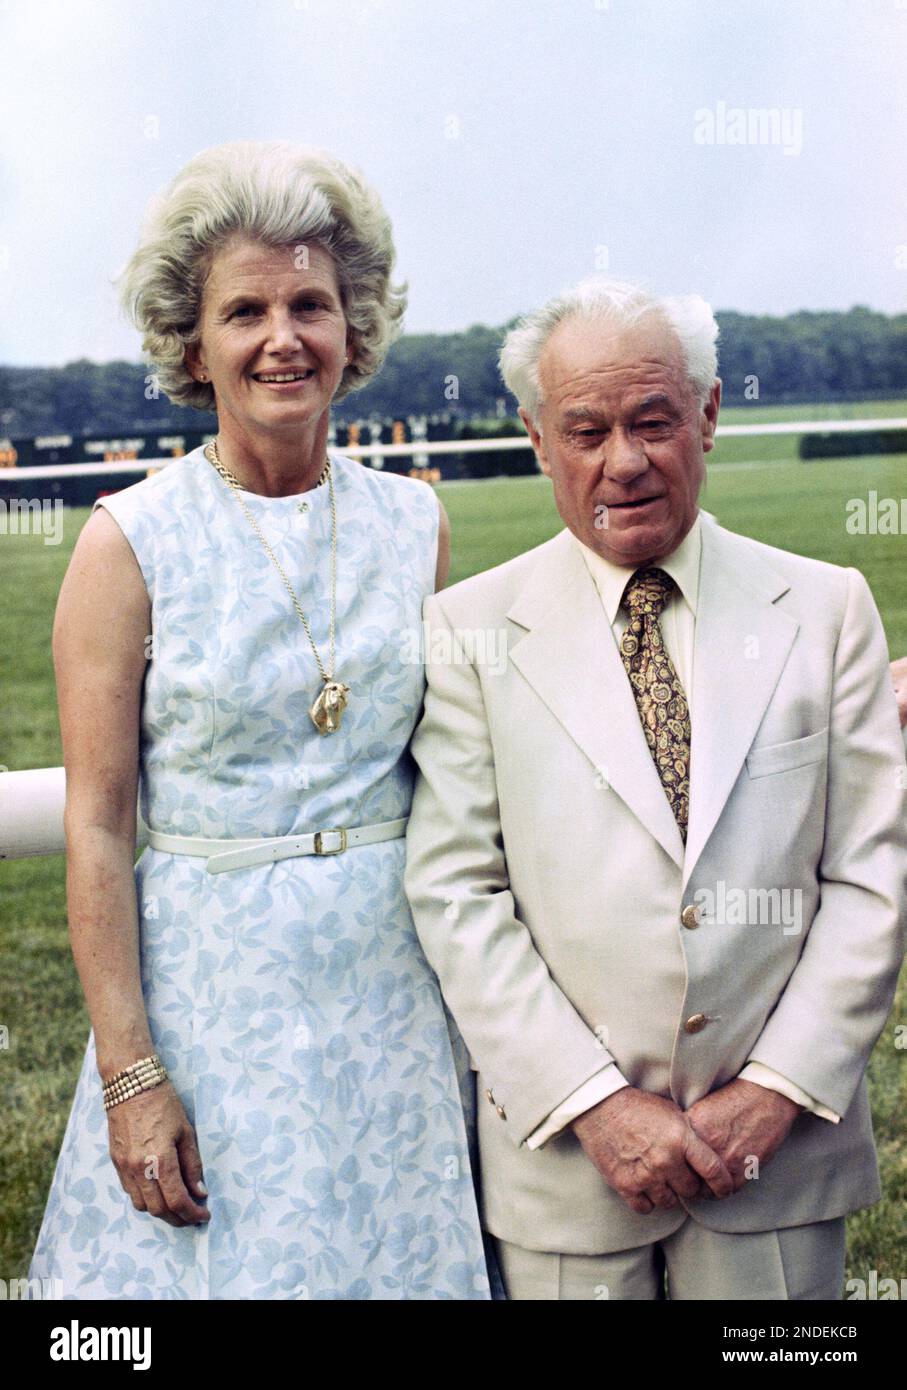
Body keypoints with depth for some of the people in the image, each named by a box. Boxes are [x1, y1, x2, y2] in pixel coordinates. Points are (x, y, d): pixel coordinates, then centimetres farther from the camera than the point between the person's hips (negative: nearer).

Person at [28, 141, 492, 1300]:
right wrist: (130, 1074, -12)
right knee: (220, 1259, 7)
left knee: (396, 1253, 13)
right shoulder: (131, 541, -8)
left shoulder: (416, 524, 3)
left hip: (399, 977, 3)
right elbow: (95, 826, -8)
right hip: (214, 978, -3)